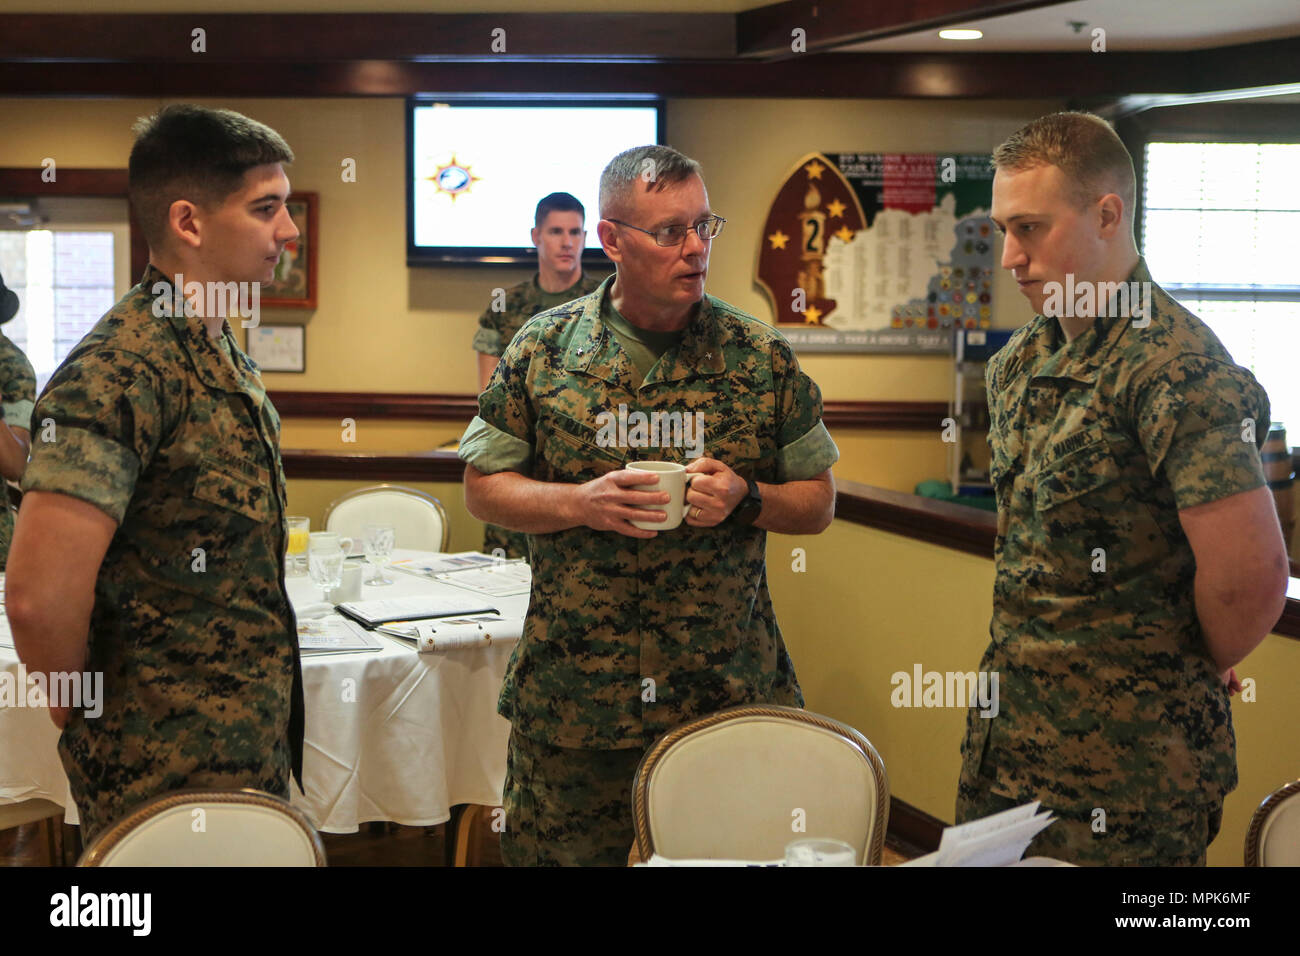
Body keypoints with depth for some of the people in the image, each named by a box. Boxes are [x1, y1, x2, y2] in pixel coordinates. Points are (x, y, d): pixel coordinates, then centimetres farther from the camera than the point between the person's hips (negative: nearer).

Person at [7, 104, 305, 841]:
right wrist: (83, 714, -11)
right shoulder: (123, 371, -22)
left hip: (252, 748, 9)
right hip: (173, 776, -9)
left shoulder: (226, 357, 8)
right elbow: (41, 596, -28)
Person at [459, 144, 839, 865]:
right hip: (571, 695, 0)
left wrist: (745, 500, -14)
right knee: (564, 852, 12)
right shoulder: (544, 347, -1)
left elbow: (818, 503, 7)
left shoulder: (762, 357, 1)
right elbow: (484, 488, 3)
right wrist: (583, 502, -14)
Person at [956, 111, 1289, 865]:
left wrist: (1202, 668, -8)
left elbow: (1252, 576, -25)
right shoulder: (1020, 363, 8)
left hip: (1125, 758, -8)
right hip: (1007, 733, 8)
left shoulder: (1180, 370, -20)